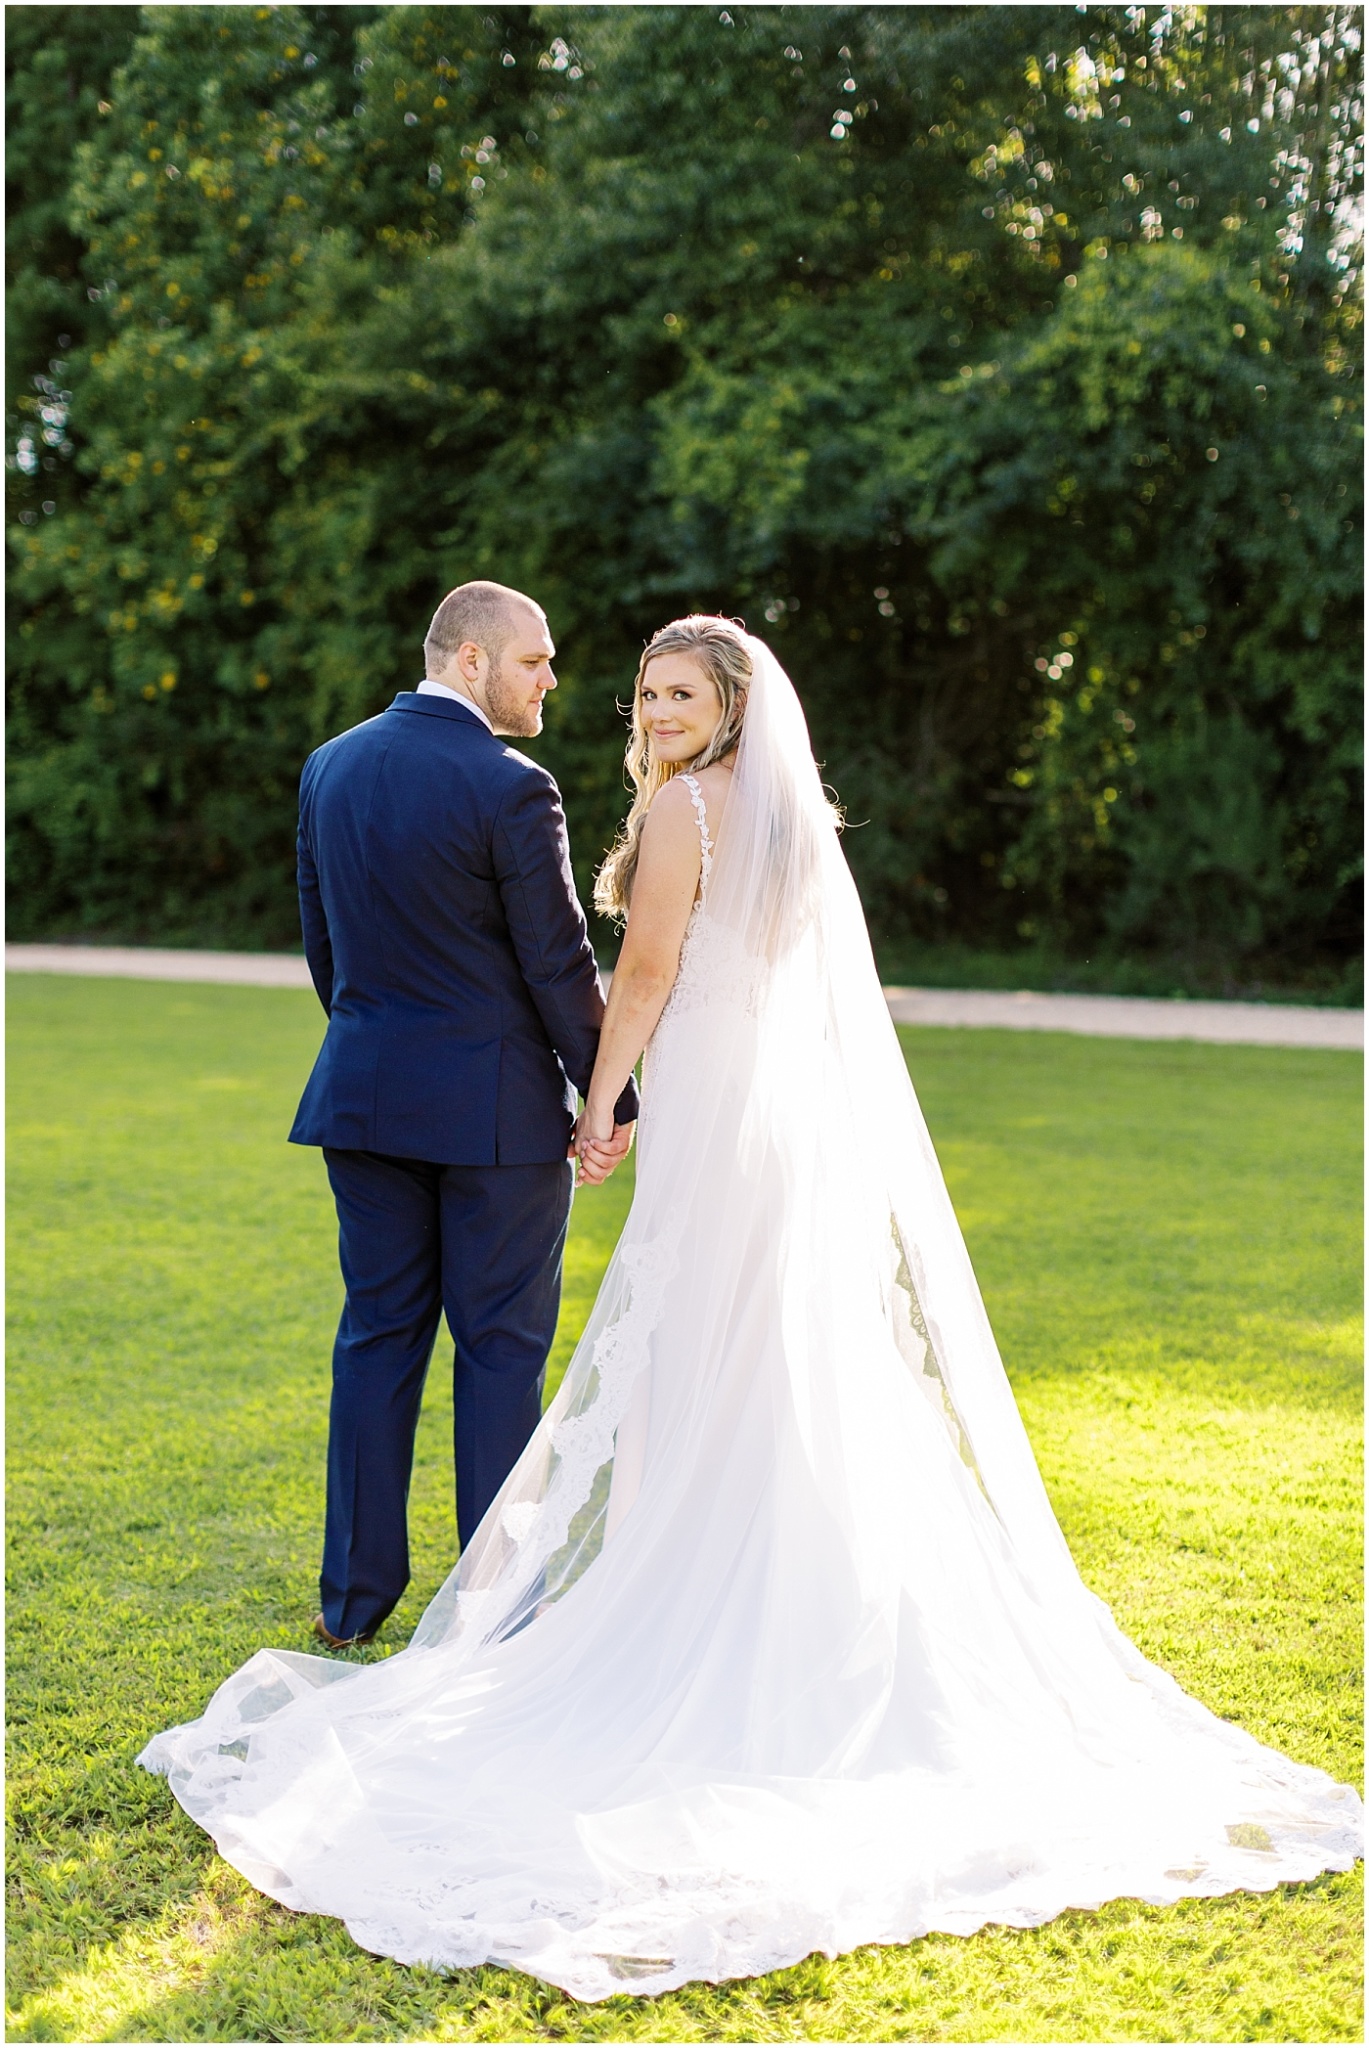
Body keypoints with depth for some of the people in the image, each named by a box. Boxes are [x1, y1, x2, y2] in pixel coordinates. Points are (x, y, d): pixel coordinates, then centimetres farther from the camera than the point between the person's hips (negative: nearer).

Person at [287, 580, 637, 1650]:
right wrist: (615, 1100, -4)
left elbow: (323, 939, 12)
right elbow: (559, 965, -13)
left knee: (377, 1335, 13)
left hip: (365, 1092, 6)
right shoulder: (510, 787, -15)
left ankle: (356, 1597, 19)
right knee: (501, 1349, 4)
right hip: (496, 1104, -6)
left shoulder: (330, 768, 5)